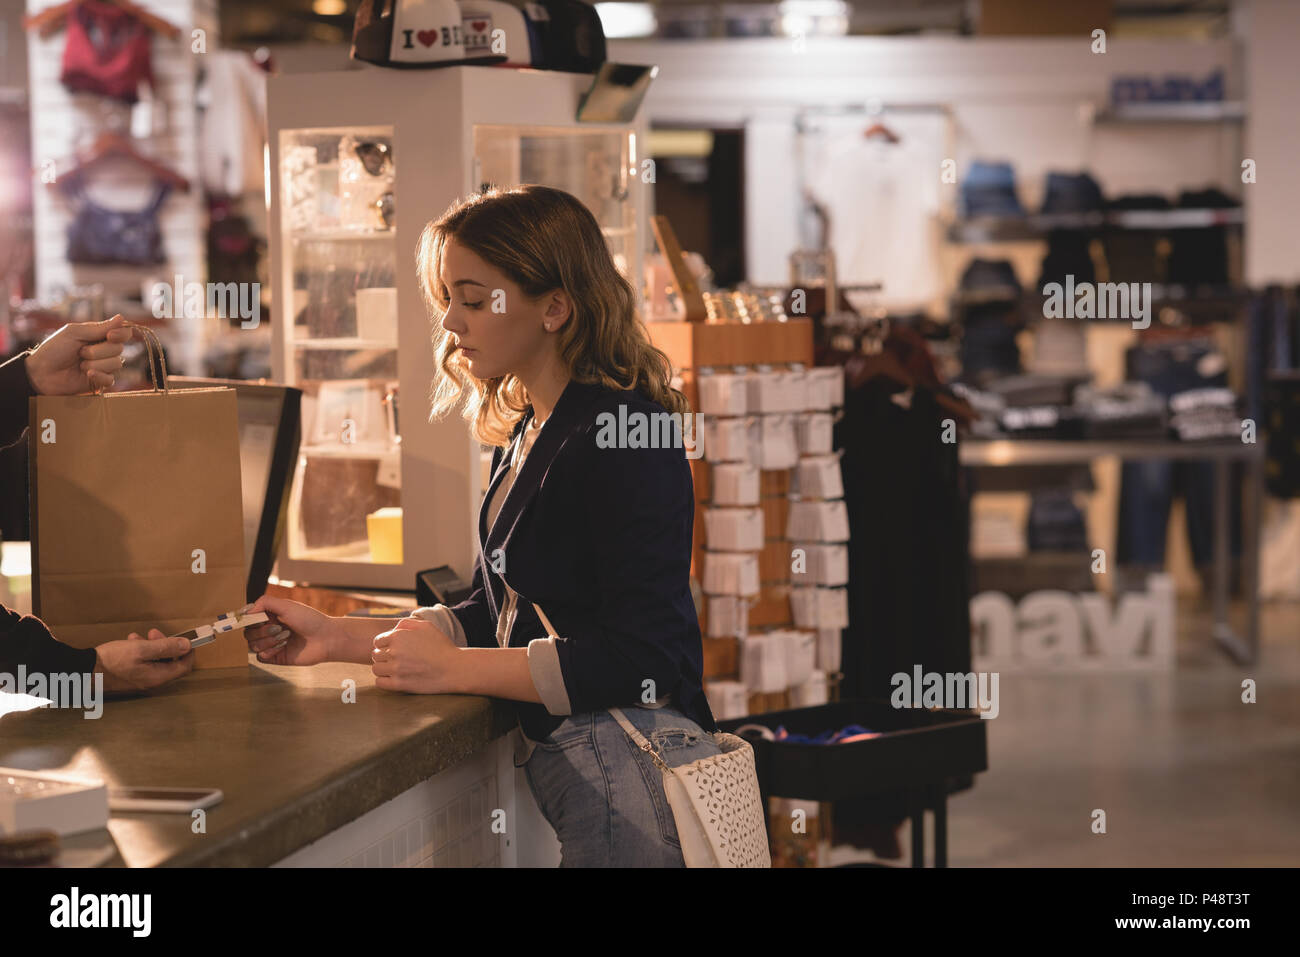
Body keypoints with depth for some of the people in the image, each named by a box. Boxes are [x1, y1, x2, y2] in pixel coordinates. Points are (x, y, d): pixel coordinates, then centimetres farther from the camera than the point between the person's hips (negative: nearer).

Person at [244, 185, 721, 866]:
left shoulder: (623, 434, -17)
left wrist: (453, 669, -17)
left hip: (628, 762, -9)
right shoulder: (524, 437, 14)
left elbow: (641, 656, -21)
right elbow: (492, 615, 18)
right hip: (550, 753, 9)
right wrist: (337, 638, 8)